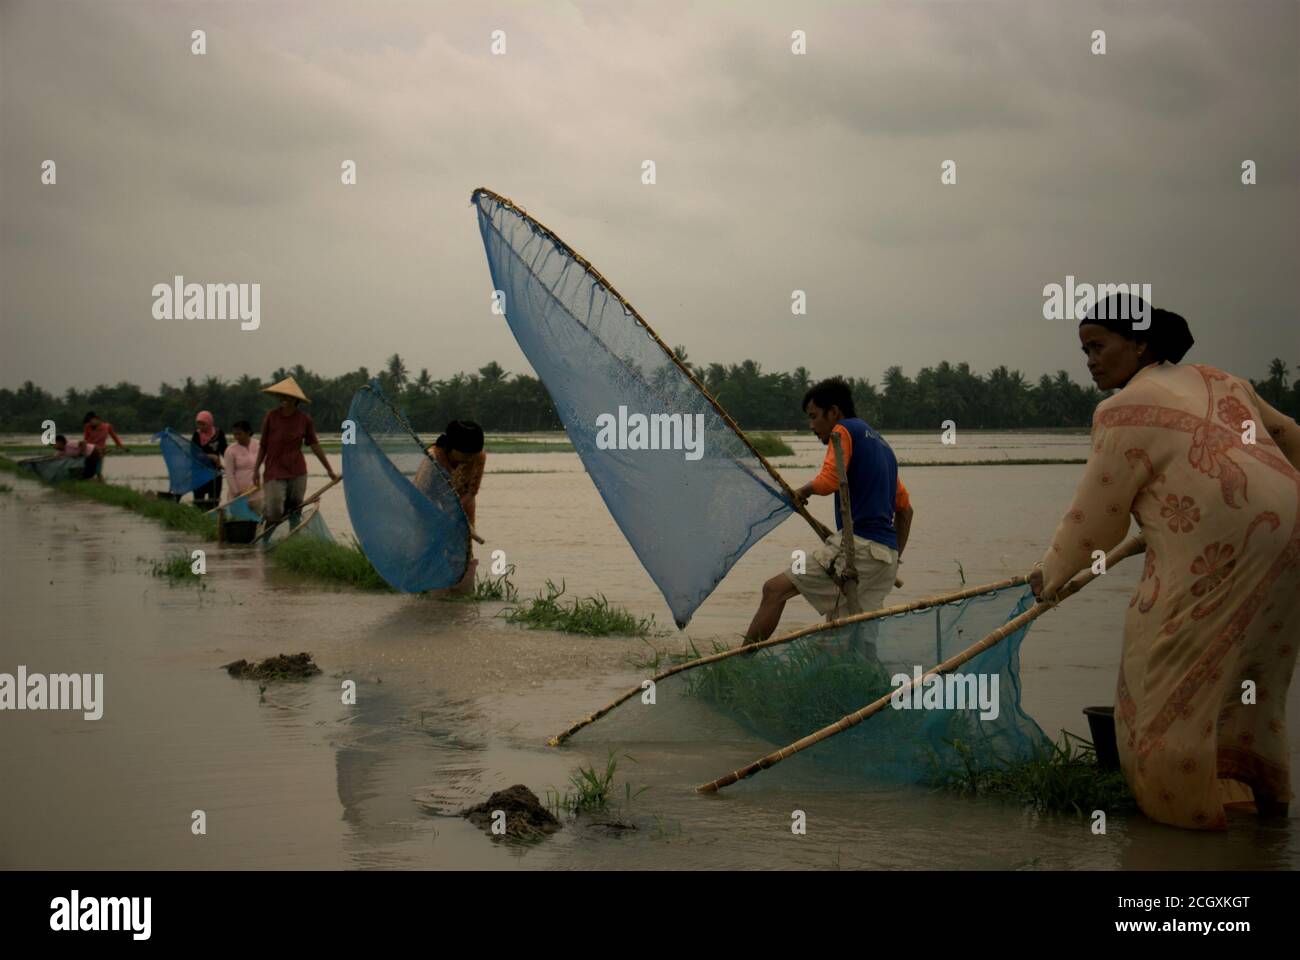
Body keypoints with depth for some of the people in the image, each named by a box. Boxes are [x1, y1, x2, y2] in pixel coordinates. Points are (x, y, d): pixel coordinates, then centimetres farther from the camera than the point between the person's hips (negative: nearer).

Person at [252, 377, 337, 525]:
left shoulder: (305, 420, 1)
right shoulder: (271, 417, -2)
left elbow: (315, 446, 8)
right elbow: (263, 445, 4)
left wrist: (329, 470, 9)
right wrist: (256, 469, -1)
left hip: (297, 474, 2)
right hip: (274, 472, -2)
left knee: (295, 514, 4)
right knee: (274, 514, -11)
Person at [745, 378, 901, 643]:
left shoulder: (844, 430, 0)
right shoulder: (881, 443, 26)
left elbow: (828, 482, -16)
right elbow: (905, 509, 28)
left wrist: (804, 490, 5)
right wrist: (895, 558, 33)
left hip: (857, 544, -9)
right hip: (887, 556, 9)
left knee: (775, 590, -7)